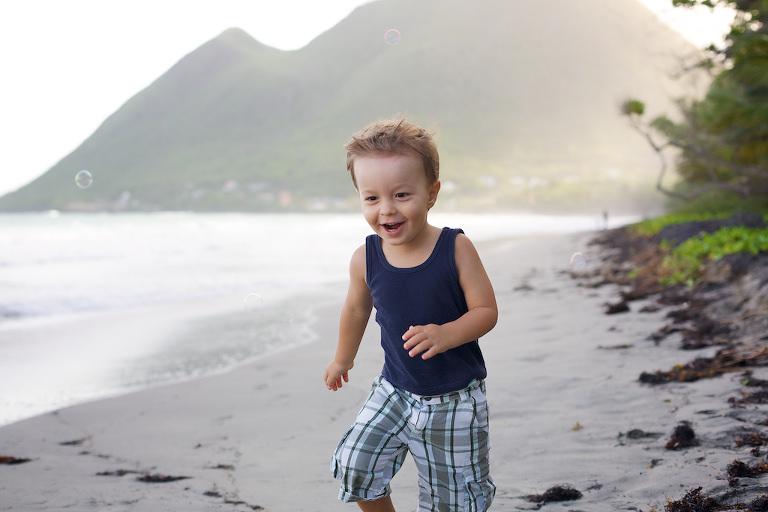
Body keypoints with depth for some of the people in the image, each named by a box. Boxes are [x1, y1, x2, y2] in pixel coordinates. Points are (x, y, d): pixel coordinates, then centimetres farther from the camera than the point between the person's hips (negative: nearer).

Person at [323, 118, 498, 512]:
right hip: (395, 390, 2)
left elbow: (486, 310, -13)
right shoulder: (365, 259, -9)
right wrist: (343, 359, 27)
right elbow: (356, 310, 11)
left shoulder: (455, 248, -16)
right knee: (354, 466, -6)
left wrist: (446, 334, -32)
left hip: (454, 399, -2)